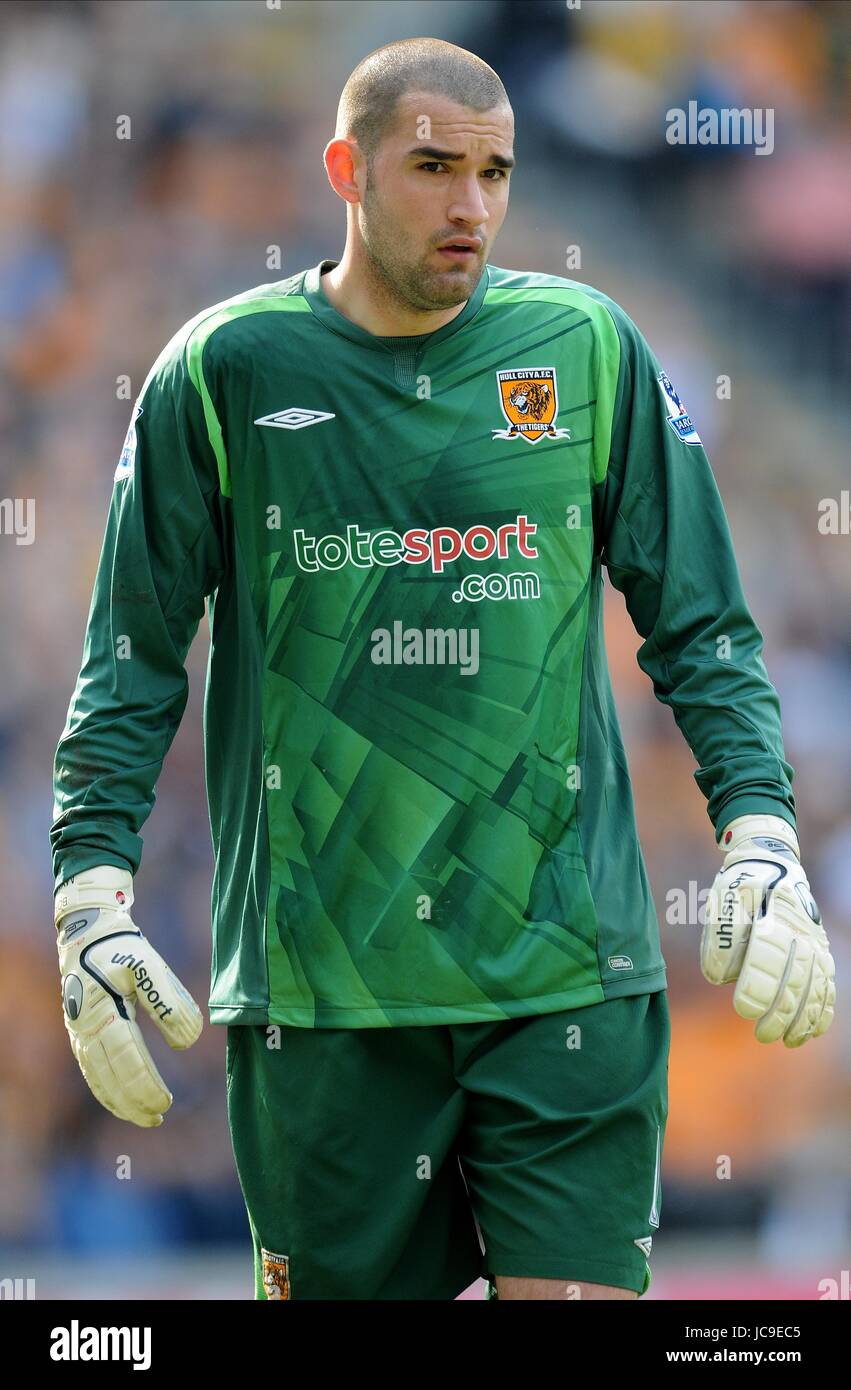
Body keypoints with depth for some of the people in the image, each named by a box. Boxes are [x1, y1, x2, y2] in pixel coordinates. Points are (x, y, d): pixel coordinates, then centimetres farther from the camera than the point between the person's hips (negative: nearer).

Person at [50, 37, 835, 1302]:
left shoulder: (590, 350, 6)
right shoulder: (224, 371, 3)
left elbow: (699, 625, 11)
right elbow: (134, 654, 6)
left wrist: (762, 841, -1)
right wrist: (94, 893, -2)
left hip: (568, 967, 1)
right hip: (318, 983, 0)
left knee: (575, 1289, -6)